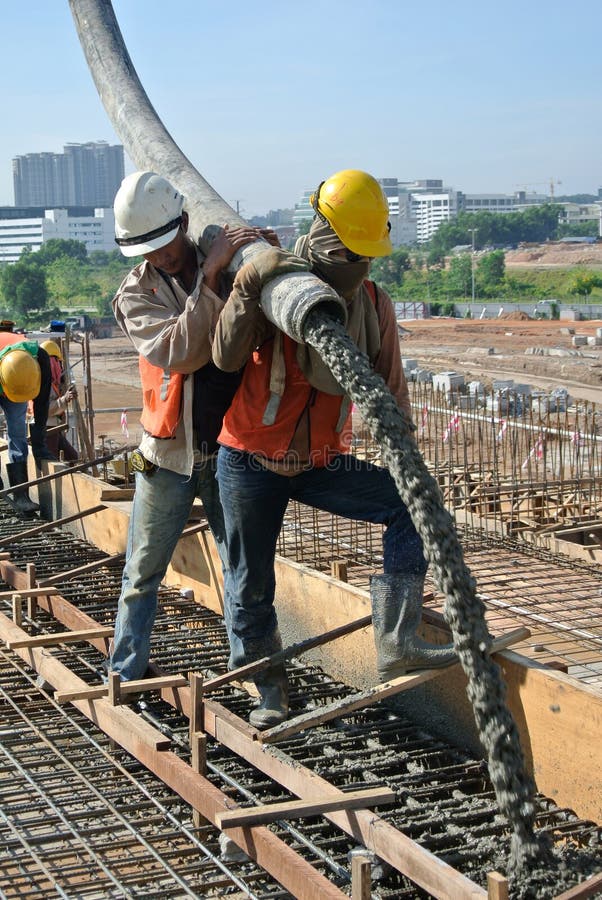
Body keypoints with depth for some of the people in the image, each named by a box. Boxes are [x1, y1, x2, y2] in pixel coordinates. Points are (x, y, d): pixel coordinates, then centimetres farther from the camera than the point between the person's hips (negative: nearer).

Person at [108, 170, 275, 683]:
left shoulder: (231, 268, 1)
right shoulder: (135, 294, -5)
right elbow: (178, 352, -23)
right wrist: (209, 275, -27)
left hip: (231, 448, 1)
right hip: (169, 453, -1)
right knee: (143, 573, 7)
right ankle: (126, 674, 18)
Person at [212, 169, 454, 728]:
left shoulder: (373, 305, -6)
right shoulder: (275, 282, -14)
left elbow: (389, 389, -7)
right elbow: (226, 358, -26)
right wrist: (248, 284, -37)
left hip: (321, 463, 3)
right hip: (251, 459, -3)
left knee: (412, 505, -15)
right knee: (251, 583, 4)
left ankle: (394, 646, -16)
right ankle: (270, 692, 25)